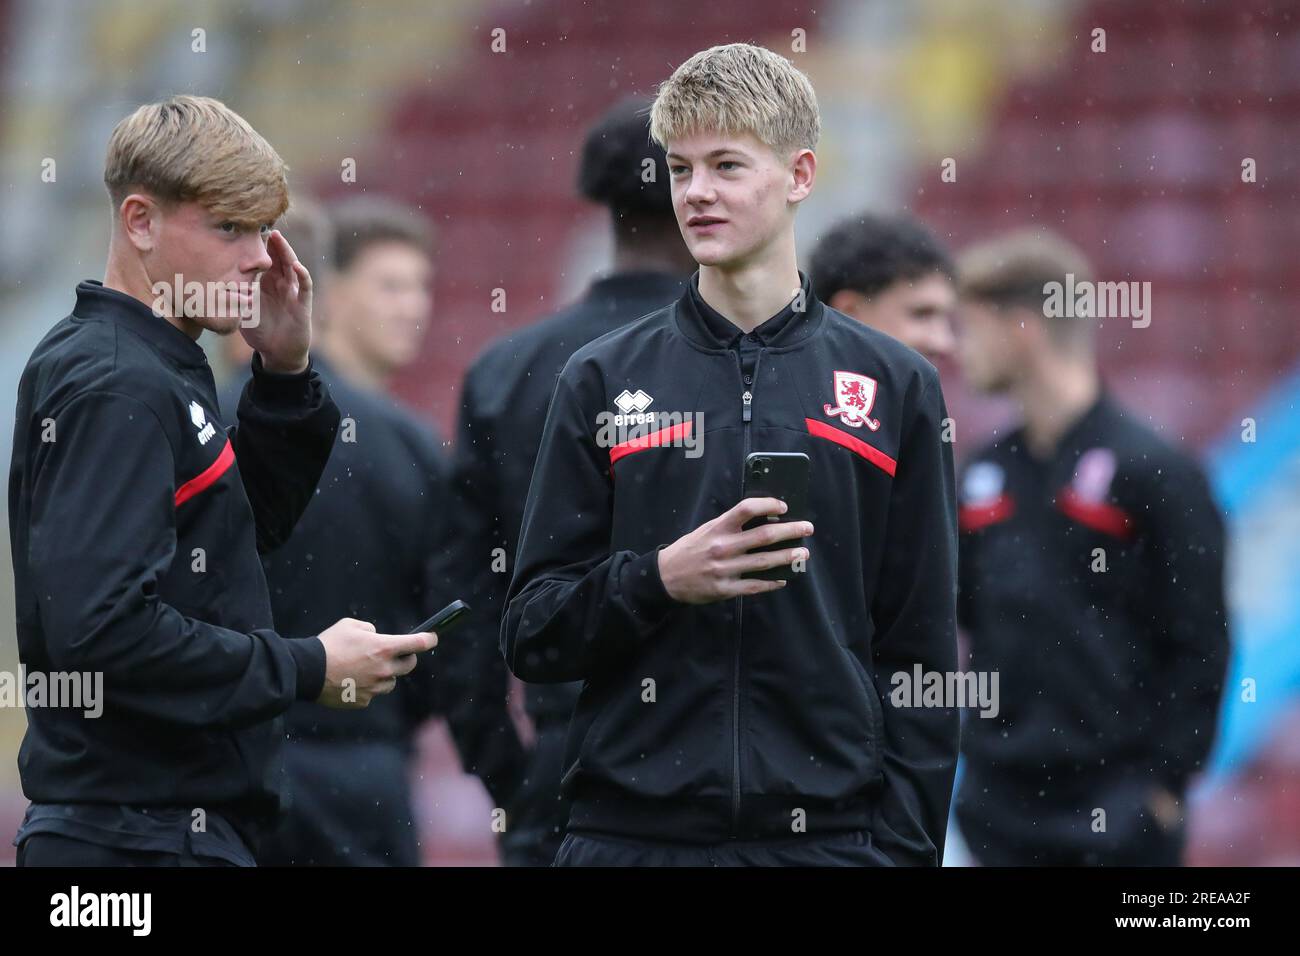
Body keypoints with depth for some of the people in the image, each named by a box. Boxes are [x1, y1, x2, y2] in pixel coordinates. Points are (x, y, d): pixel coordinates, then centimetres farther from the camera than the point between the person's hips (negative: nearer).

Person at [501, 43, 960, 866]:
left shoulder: (895, 387, 7)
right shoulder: (603, 380, 8)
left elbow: (921, 656, 6)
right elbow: (532, 637, 6)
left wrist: (906, 844, -1)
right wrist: (659, 580, -11)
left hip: (826, 830, 0)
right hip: (631, 830, 0)